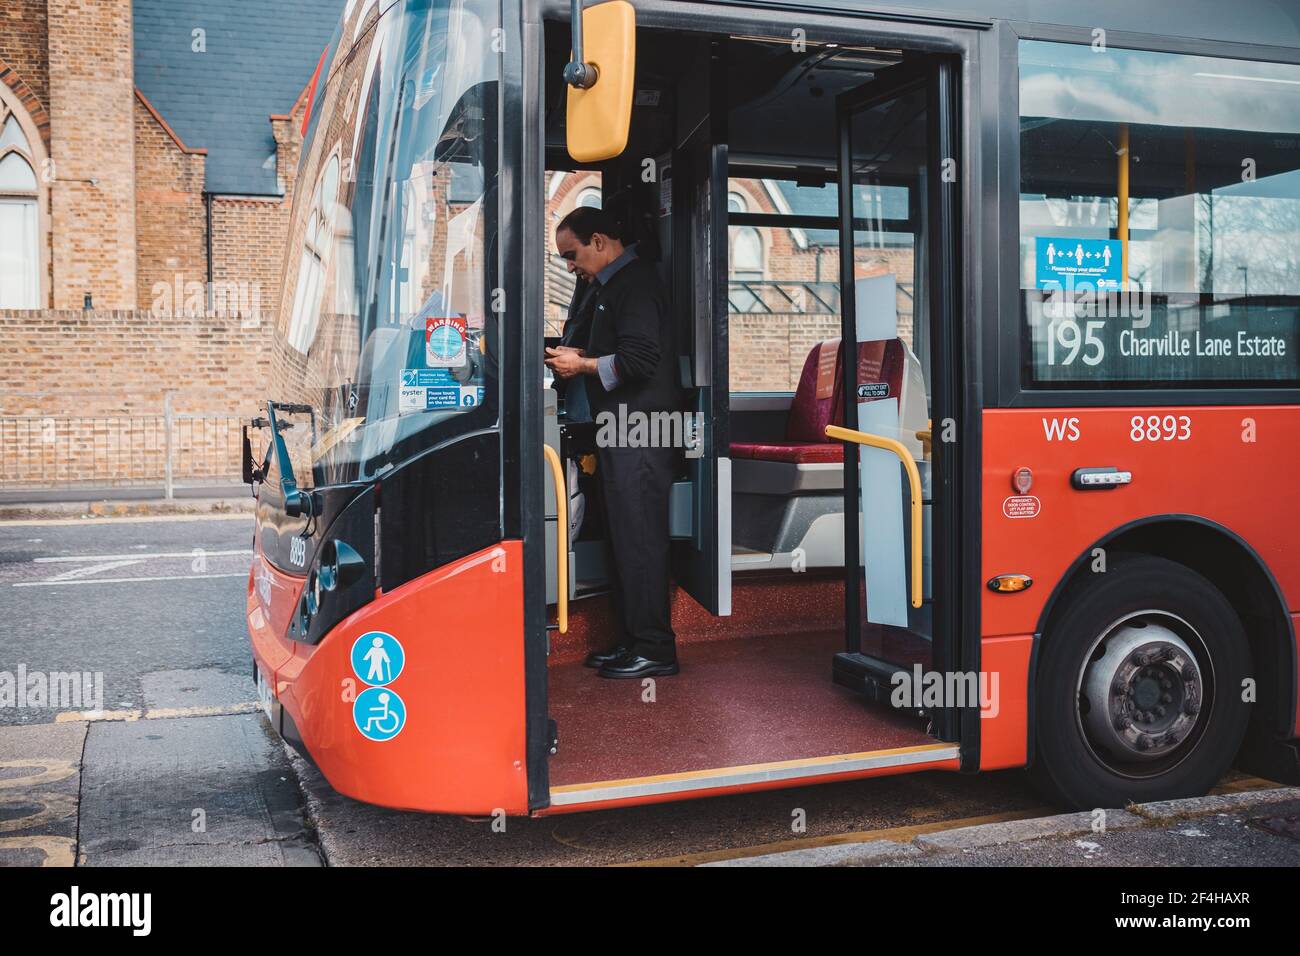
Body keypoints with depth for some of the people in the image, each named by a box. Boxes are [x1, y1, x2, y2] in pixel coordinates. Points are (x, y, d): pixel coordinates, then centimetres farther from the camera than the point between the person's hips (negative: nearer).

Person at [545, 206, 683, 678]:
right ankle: (633, 641, 19)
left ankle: (654, 649, -2)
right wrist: (579, 356, 13)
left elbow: (639, 359, -20)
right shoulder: (611, 287, 22)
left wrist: (582, 365, -10)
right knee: (622, 538, 12)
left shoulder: (635, 283, -11)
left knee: (639, 540, -8)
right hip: (621, 432, 11)